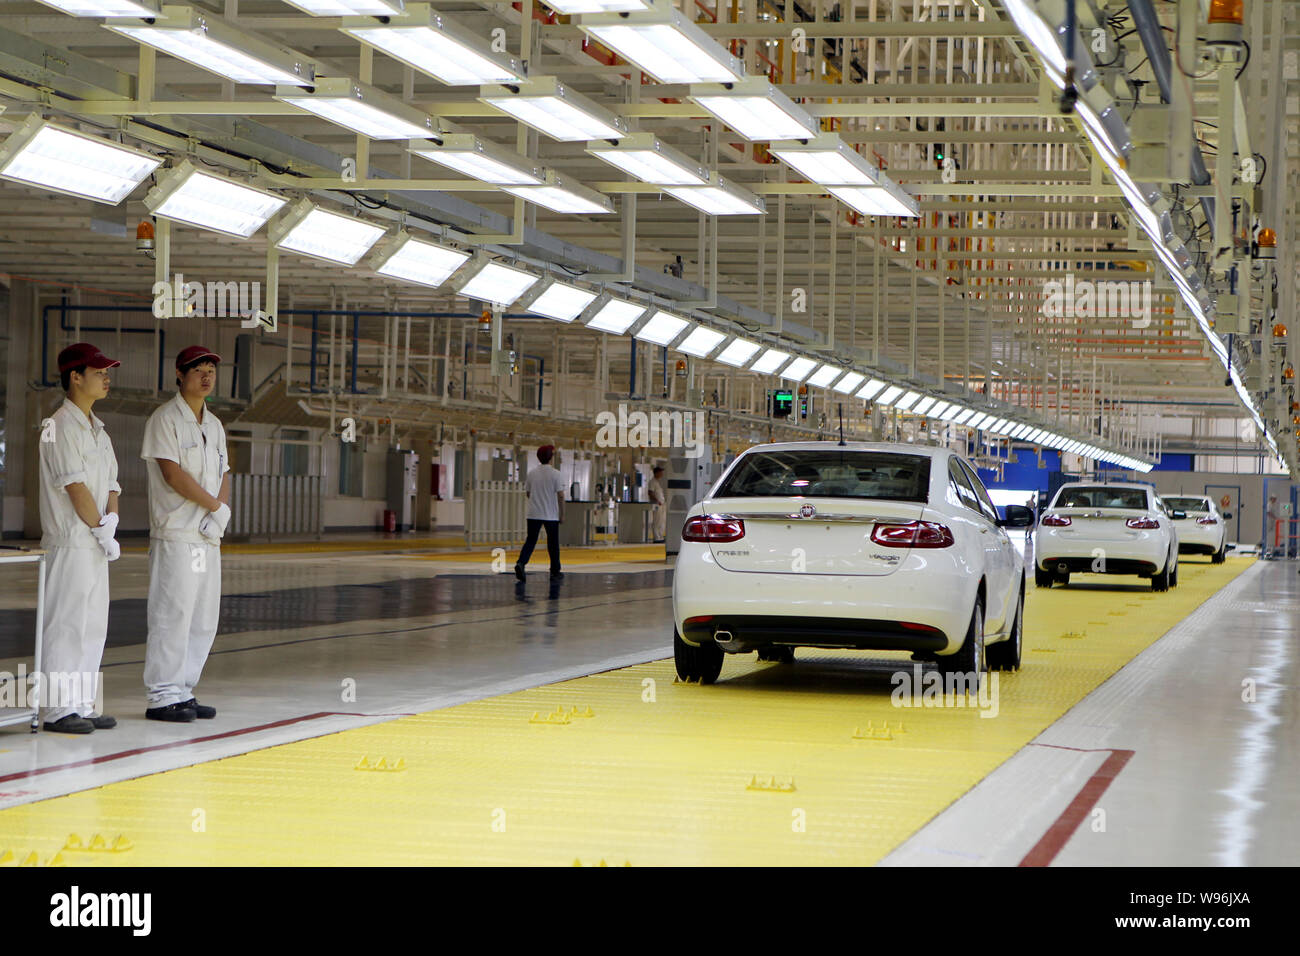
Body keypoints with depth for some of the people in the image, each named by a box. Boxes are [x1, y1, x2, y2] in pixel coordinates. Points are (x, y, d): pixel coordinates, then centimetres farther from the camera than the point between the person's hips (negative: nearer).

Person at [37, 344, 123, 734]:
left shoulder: (97, 430, 18)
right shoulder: (61, 426, -11)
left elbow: (110, 482, 16)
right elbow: (75, 486, -16)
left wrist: (110, 519, -3)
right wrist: (100, 529, -12)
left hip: (95, 542, 9)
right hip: (70, 541, -9)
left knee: (93, 627, 10)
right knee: (66, 625, -7)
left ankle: (82, 706, 16)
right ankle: (59, 710, -4)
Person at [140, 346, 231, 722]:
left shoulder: (214, 425, 19)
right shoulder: (165, 419, -7)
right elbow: (173, 474, -15)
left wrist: (219, 513, -1)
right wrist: (217, 507, -10)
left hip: (209, 536, 8)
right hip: (175, 535, -8)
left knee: (203, 620, 8)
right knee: (172, 615, -9)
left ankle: (183, 691, 15)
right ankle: (163, 696, -5)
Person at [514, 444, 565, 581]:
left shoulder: (532, 473, 2)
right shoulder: (555, 474, -8)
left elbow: (527, 493, 10)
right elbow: (560, 495, -9)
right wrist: (562, 514, -1)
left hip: (534, 514, 2)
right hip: (551, 514, -2)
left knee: (530, 540, 2)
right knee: (553, 543, 11)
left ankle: (521, 563, -20)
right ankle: (555, 570, 19)